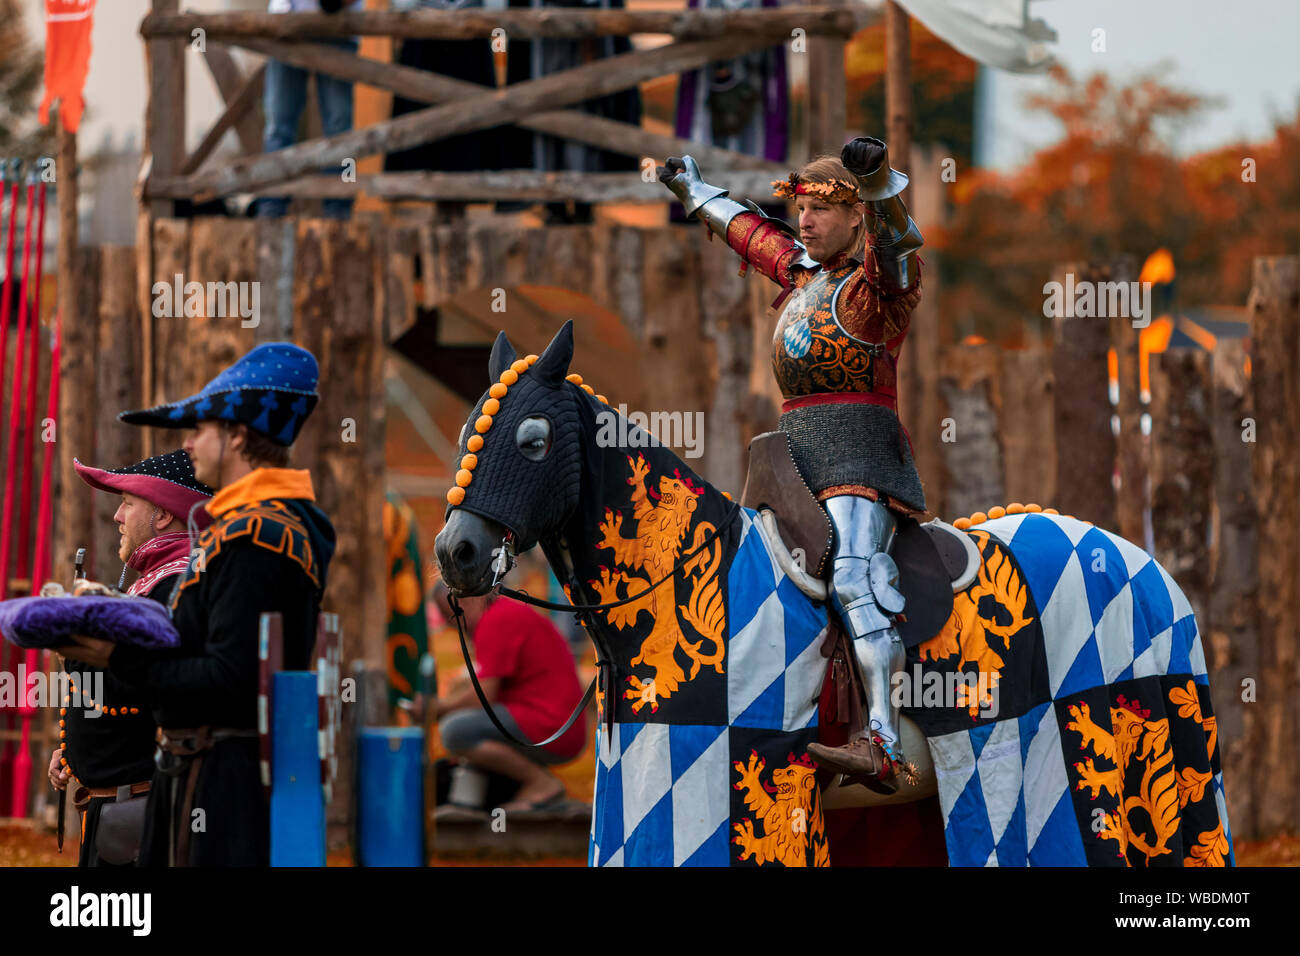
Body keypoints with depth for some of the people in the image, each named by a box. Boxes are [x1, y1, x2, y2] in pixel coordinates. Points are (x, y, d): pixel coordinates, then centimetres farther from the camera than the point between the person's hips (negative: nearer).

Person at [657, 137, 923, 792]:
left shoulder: (879, 280, -4)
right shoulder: (802, 270, 20)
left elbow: (896, 237, -27)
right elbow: (748, 229, 37)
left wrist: (880, 182, -46)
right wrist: (691, 189, 50)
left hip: (858, 451, -10)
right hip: (795, 454, 10)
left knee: (854, 572, -28)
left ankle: (884, 743, -42)